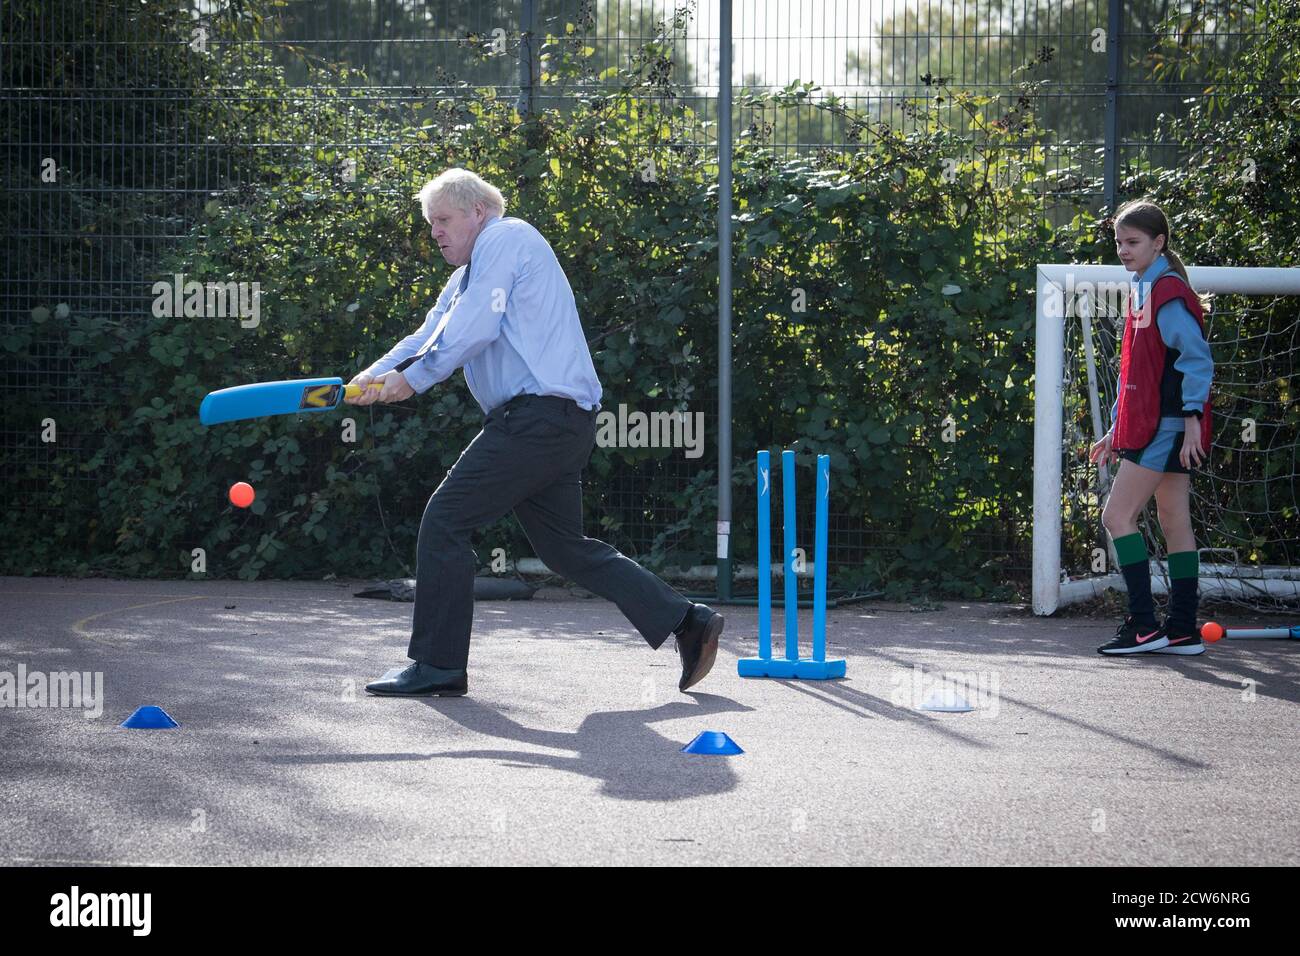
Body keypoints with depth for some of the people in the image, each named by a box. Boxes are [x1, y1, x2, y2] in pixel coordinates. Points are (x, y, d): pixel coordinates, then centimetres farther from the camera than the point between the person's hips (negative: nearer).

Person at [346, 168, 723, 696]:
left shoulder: (504, 239, -4)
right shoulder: (468, 274, 27)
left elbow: (471, 329, -15)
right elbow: (431, 334, 19)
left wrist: (413, 378, -8)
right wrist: (375, 376, 2)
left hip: (539, 416, -10)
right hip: (565, 424, 10)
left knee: (445, 521, -8)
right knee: (566, 548, 12)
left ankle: (437, 665, -5)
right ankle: (686, 621, 12)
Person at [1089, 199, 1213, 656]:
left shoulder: (1168, 291, -12)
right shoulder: (1142, 289, 17)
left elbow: (1196, 356, -18)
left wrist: (1192, 416, -24)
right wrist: (1118, 427, 22)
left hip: (1167, 427, -10)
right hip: (1150, 425, 10)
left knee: (1117, 516, -10)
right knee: (1175, 524, 9)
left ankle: (1143, 625, -10)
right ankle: (1182, 631, 11)